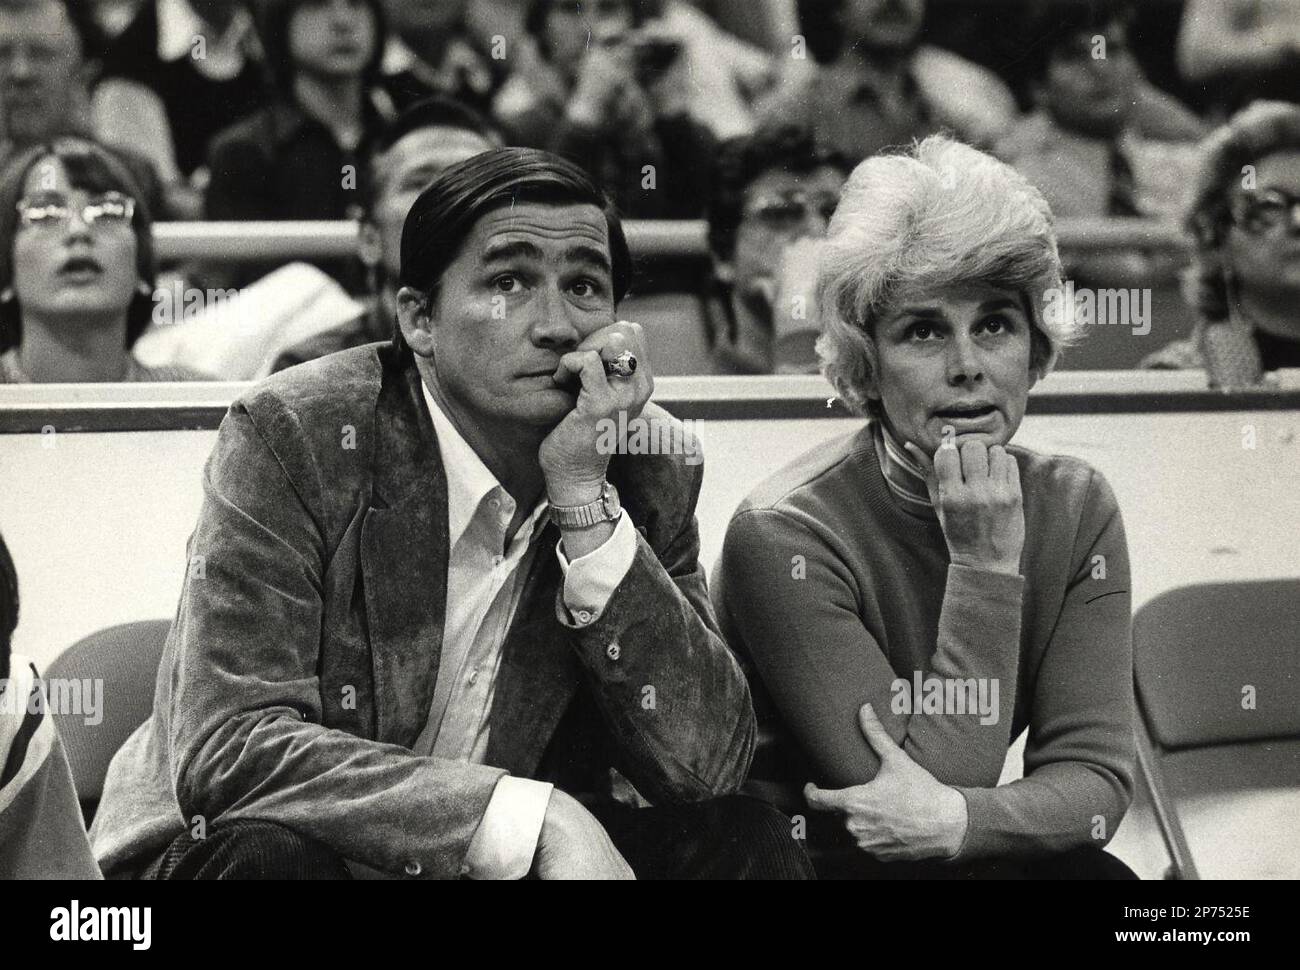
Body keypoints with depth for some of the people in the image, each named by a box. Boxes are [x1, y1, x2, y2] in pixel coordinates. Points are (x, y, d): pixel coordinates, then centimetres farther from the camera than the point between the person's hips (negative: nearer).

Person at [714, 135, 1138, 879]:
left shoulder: (1076, 510, -1)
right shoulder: (785, 535, -16)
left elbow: (1098, 775, -7)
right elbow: (937, 779, -18)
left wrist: (955, 820, -25)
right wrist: (986, 566, -23)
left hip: (962, 860, 5)